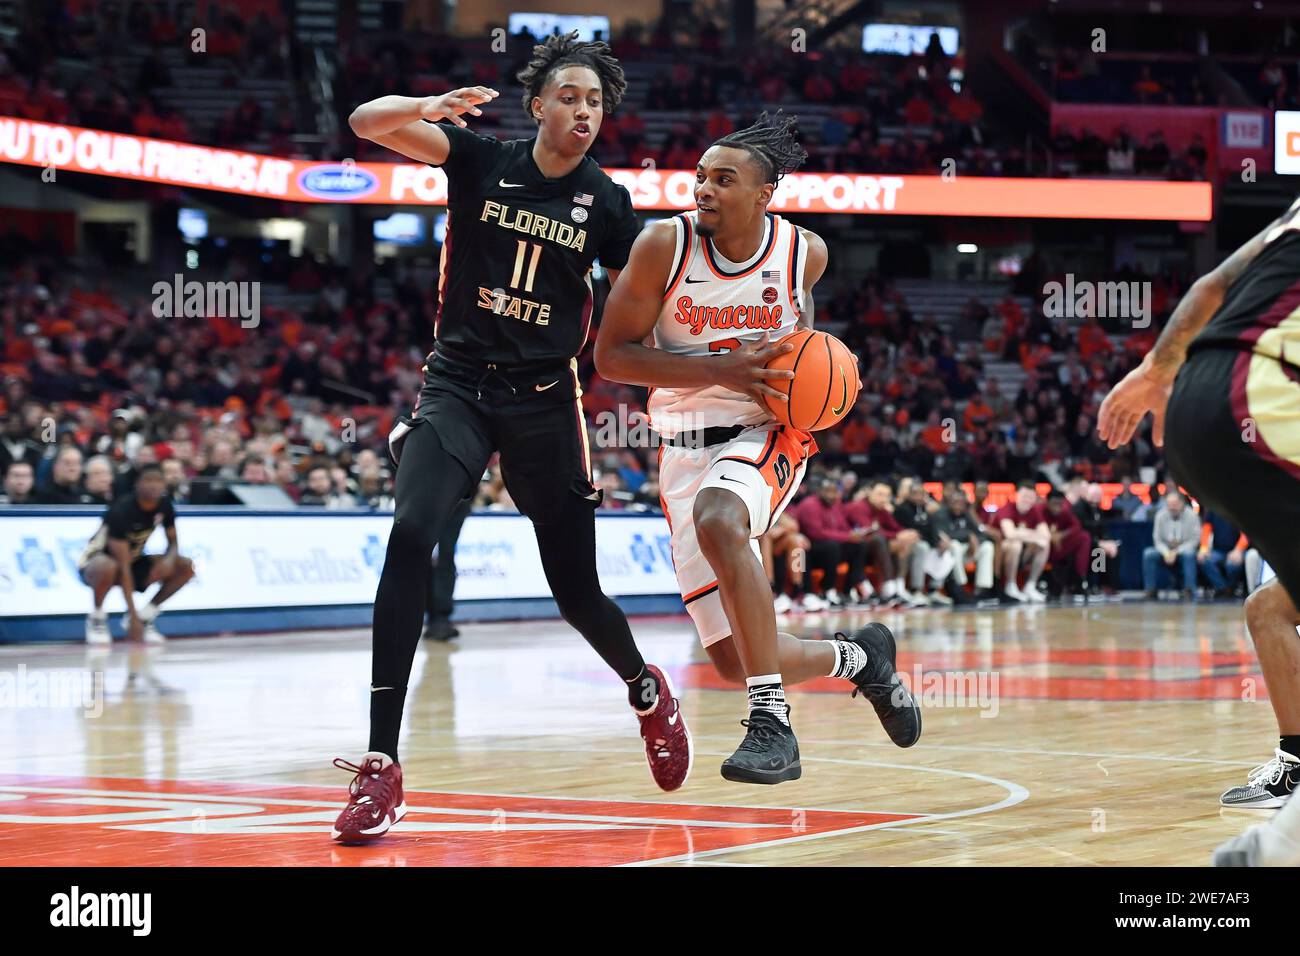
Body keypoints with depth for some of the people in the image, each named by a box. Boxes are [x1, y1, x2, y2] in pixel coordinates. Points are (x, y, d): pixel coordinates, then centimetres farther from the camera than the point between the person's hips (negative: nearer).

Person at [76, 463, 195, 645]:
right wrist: (133, 617, -37)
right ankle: (97, 618, -14)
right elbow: (123, 567, -33)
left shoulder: (164, 505, -11)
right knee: (108, 567, -42)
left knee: (186, 567, -11)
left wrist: (169, 559, -23)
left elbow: (173, 542, 4)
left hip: (134, 560, 6)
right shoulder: (121, 511, -30)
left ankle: (146, 616, 0)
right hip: (94, 562, -6)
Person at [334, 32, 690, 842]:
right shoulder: (482, 160, -2)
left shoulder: (607, 203, 1)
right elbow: (366, 123, -12)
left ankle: (647, 690, 41)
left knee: (577, 593, 4)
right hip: (457, 385, -1)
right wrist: (431, 106, -33)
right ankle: (382, 767, -23)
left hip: (545, 400, 1)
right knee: (411, 539, -25)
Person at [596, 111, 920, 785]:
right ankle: (857, 657, 31)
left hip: (764, 434, -2)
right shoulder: (665, 246, -10)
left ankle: (772, 726, -35)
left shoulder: (804, 251, -4)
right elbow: (610, 356, -10)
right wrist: (722, 369, -20)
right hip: (685, 448, 2)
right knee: (734, 660, -2)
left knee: (717, 519, -39)